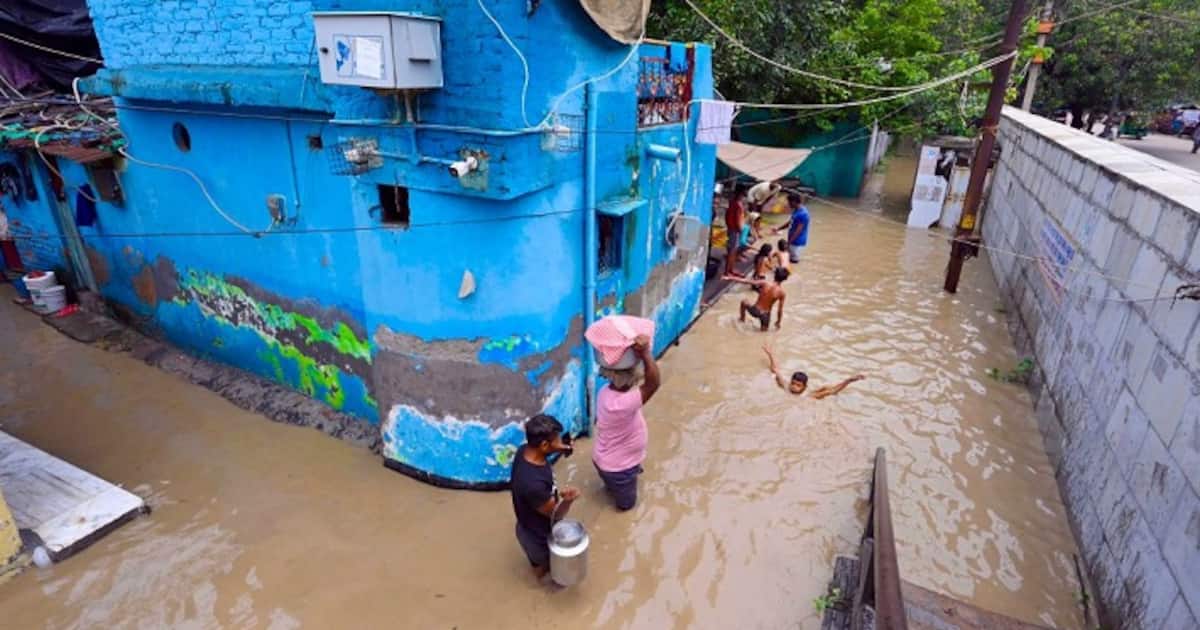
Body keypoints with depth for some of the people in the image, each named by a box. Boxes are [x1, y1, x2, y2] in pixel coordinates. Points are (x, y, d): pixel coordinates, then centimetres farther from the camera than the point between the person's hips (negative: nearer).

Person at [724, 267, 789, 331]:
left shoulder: (765, 283, -16)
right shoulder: (782, 293, -12)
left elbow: (745, 282, -13)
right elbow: (780, 309, -4)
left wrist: (731, 278, -4)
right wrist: (778, 322, 12)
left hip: (754, 311, -2)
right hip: (765, 315, 2)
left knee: (744, 302, 31)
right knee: (765, 329, 34)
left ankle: (742, 318, 42)